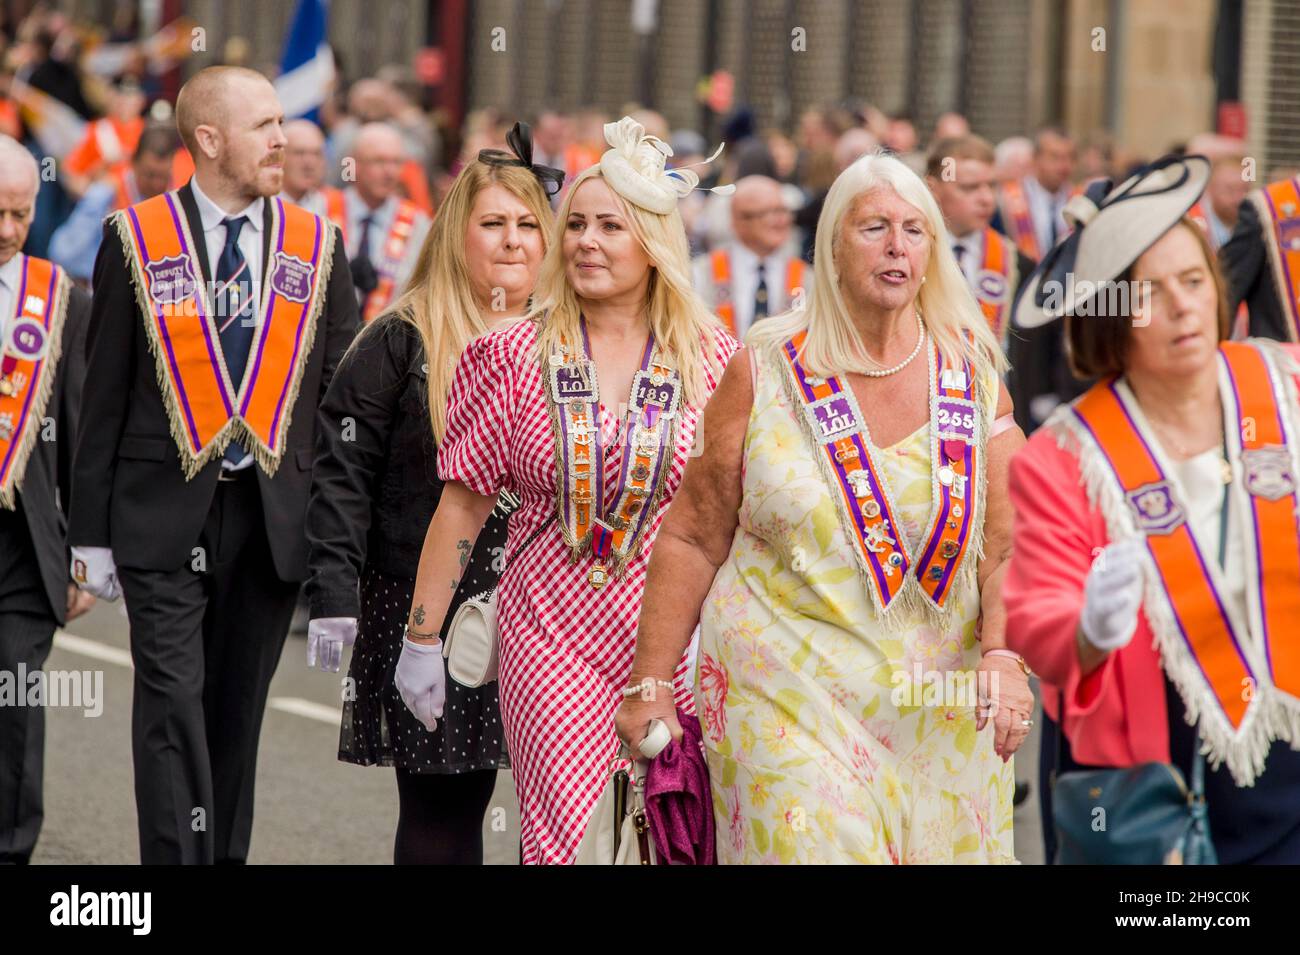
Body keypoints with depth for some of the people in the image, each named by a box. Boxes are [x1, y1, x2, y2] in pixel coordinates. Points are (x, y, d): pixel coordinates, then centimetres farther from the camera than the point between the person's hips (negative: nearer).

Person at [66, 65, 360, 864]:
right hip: (165, 514, -2)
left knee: (239, 713, 9)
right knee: (173, 705, -10)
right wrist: (92, 530, 0)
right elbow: (105, 396, 3)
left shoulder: (317, 246, 7)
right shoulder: (136, 239, 1)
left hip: (277, 518, 2)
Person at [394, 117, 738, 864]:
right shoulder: (515, 357, 3)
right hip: (553, 640, 0)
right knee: (570, 838, -9)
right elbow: (463, 502, 6)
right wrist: (422, 638, 6)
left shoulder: (712, 359, 3)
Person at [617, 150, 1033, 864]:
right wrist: (649, 683, 1)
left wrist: (1002, 655, -16)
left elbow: (1007, 538, -1)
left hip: (941, 710, 2)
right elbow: (693, 538, 3)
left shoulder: (972, 372, 4)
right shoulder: (767, 372, -1)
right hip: (789, 691, -2)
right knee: (814, 849, -12)